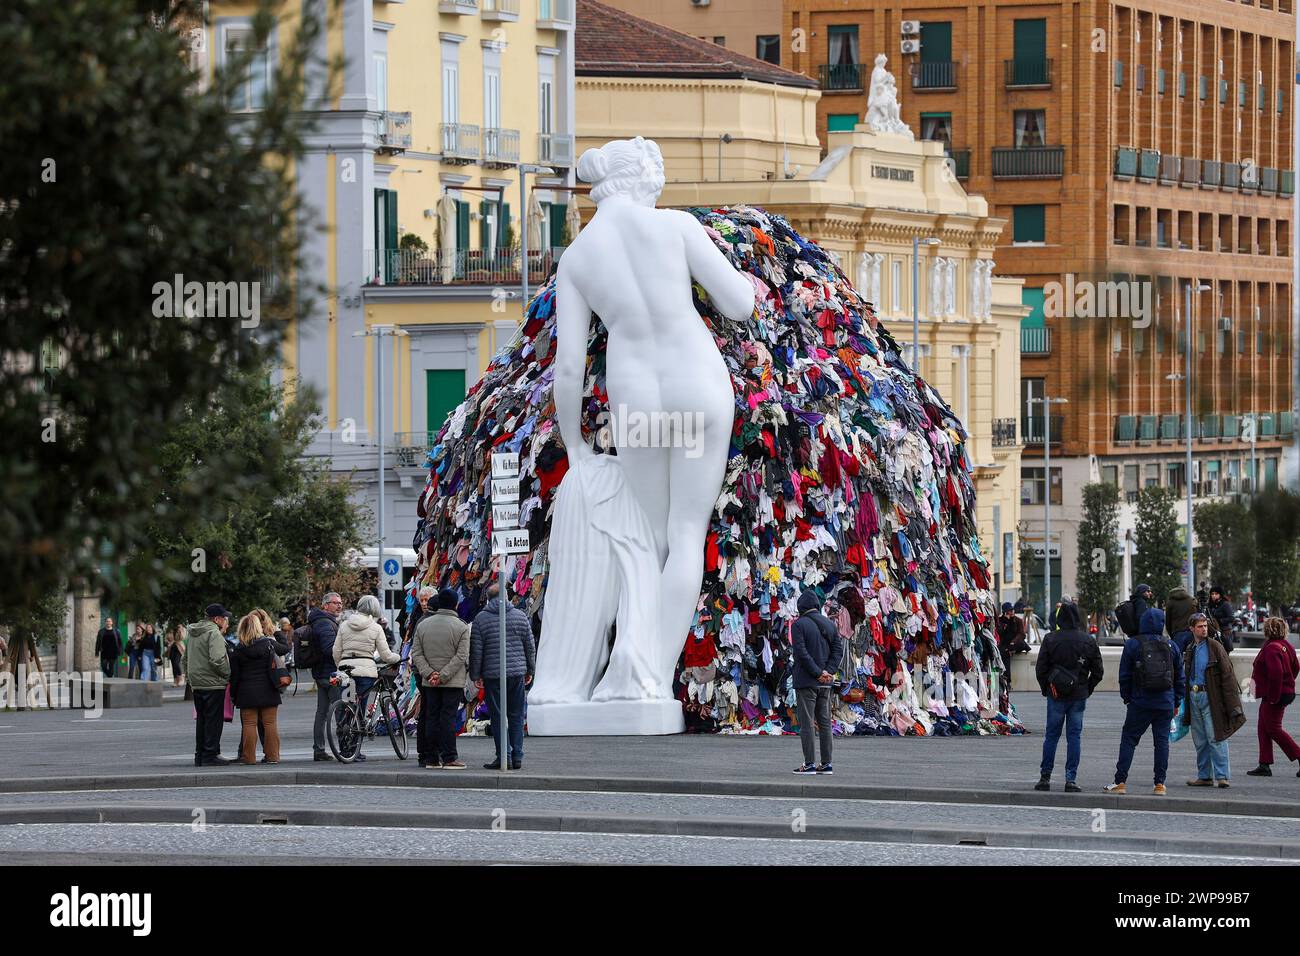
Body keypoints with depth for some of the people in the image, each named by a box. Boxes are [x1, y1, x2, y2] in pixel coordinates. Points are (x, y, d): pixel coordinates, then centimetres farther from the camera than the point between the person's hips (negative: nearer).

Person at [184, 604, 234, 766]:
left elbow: (185, 659, 21)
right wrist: (227, 674, -10)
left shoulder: (191, 633, 15)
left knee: (201, 719, 14)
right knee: (213, 720, -3)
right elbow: (217, 660, -24)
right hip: (213, 684, -8)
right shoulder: (214, 633, -14)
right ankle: (210, 755, -4)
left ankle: (200, 755, 18)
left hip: (196, 684, 8)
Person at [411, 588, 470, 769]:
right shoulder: (461, 627, -6)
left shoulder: (423, 625, 5)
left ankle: (430, 758, 9)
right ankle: (449, 758, -6)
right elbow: (461, 656, -13)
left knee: (431, 717, 8)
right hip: (453, 683, -3)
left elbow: (416, 653, 0)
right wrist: (443, 676, -14)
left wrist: (429, 673, -7)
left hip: (428, 681, 4)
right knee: (448, 717, -4)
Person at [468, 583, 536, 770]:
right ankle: (517, 757, 6)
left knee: (497, 717, 1)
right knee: (516, 716, 8)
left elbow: (476, 651, -4)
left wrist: (476, 675, 3)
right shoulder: (520, 616, 5)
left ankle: (503, 756, -4)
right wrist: (530, 670, 19)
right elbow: (530, 647, 9)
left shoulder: (481, 619, -3)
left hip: (493, 675, -3)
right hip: (517, 673, 3)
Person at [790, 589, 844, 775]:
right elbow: (838, 649, 4)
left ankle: (809, 763, -6)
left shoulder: (799, 625, -9)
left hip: (806, 681, -6)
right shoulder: (828, 624, 10)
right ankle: (827, 763, 9)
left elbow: (802, 652, -18)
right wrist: (828, 672, -5)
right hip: (825, 683, 6)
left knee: (807, 723, -4)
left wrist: (818, 673, -14)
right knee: (824, 722, 9)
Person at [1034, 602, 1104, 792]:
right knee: (1074, 736, 4)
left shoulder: (1050, 639, -6)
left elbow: (1040, 669, -3)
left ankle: (1045, 777, 9)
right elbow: (1098, 671, 2)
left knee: (1051, 735, 8)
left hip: (1056, 695, -1)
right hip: (1079, 696, 1)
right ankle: (1071, 779, 0)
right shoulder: (1089, 641, -2)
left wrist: (1046, 689, 11)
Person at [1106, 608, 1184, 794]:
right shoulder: (1171, 646, 5)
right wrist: (1176, 702, 18)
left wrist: (1126, 697, 12)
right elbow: (1179, 676, 10)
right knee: (1162, 741, 6)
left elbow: (1124, 675, -1)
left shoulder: (1132, 644, -4)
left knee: (1128, 739, 3)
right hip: (1165, 702, 2)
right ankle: (1160, 784, 4)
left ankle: (1120, 782, -2)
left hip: (1140, 702, -2)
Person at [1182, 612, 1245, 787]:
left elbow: (1227, 675, -9)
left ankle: (1222, 776, -9)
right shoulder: (1190, 650, 13)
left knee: (1215, 738, -10)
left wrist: (1233, 704, -15)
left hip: (1210, 697, -6)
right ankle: (1204, 776, 16)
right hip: (1193, 696, 6)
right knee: (1200, 740, 10)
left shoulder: (1215, 648, -5)